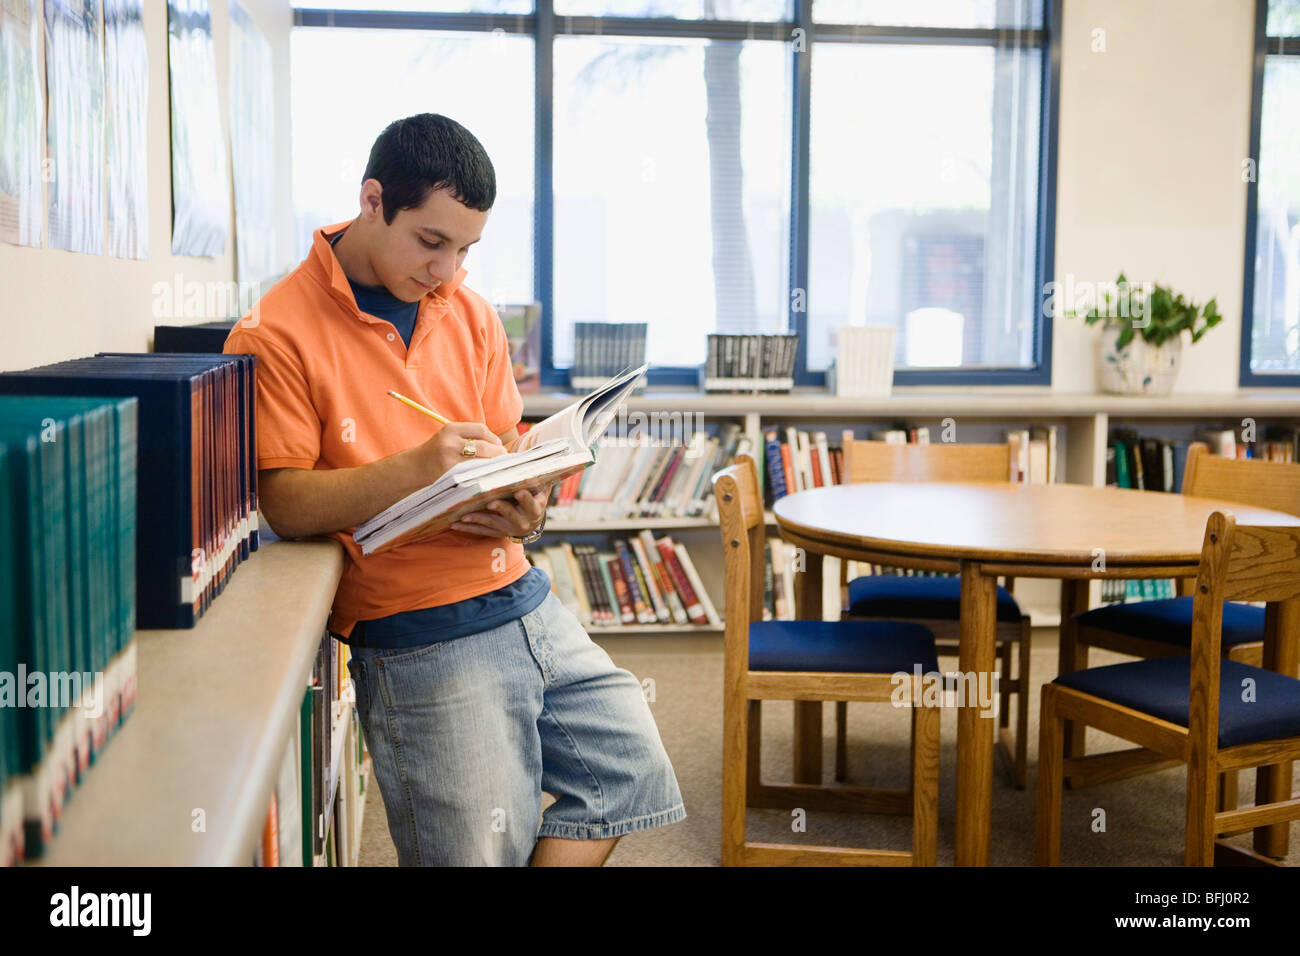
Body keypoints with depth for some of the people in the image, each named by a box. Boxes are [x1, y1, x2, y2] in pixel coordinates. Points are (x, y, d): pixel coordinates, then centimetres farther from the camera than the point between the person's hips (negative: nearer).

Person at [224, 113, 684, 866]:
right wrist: (413, 470, -26)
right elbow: (280, 502, -14)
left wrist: (525, 507, -4)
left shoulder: (469, 311, 12)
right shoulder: (275, 335, -8)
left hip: (527, 604, 7)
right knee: (484, 851, -8)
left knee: (632, 768, 4)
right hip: (417, 641, -6)